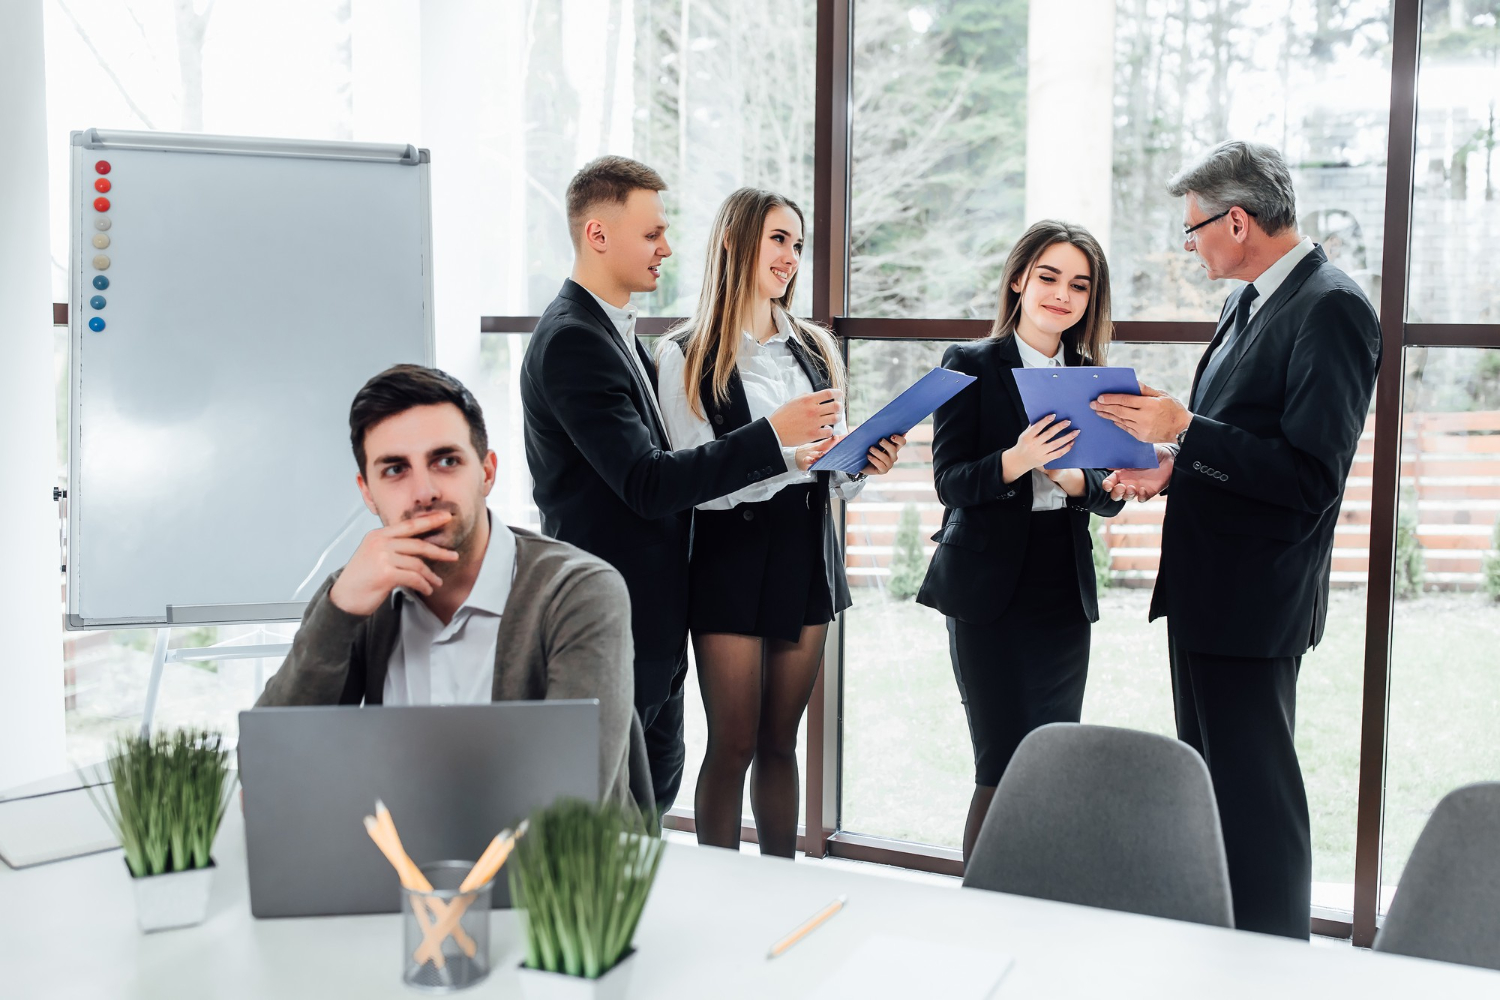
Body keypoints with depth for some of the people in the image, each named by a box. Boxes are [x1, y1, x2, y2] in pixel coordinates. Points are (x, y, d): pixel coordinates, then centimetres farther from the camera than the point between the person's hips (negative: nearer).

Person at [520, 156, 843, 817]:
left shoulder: (613, 329, 14)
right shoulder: (571, 340, -19)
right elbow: (647, 483, -25)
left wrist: (786, 455, 8)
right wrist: (772, 433, -23)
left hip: (650, 610, 10)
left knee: (658, 778, 18)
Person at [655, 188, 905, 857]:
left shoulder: (815, 350, 13)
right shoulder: (685, 357, -3)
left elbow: (836, 479, 15)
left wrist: (864, 465, -7)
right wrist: (783, 453, -24)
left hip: (807, 551, 5)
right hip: (731, 555, -5)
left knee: (781, 740, 12)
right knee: (733, 744, -1)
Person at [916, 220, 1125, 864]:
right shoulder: (971, 366, -1)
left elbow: (1111, 496, 7)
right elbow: (950, 481, -8)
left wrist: (1070, 476, -15)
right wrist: (1017, 461, -27)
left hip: (1065, 588, 4)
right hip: (990, 587, -4)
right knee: (1004, 765, -6)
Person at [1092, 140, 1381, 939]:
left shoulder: (1330, 308, -16)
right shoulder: (1247, 304, 13)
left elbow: (1310, 476, -23)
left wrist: (1183, 431, -22)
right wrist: (1171, 471, 6)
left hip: (1253, 602, -10)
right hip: (1203, 591, 10)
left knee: (1254, 800, -2)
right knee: (1209, 789, 19)